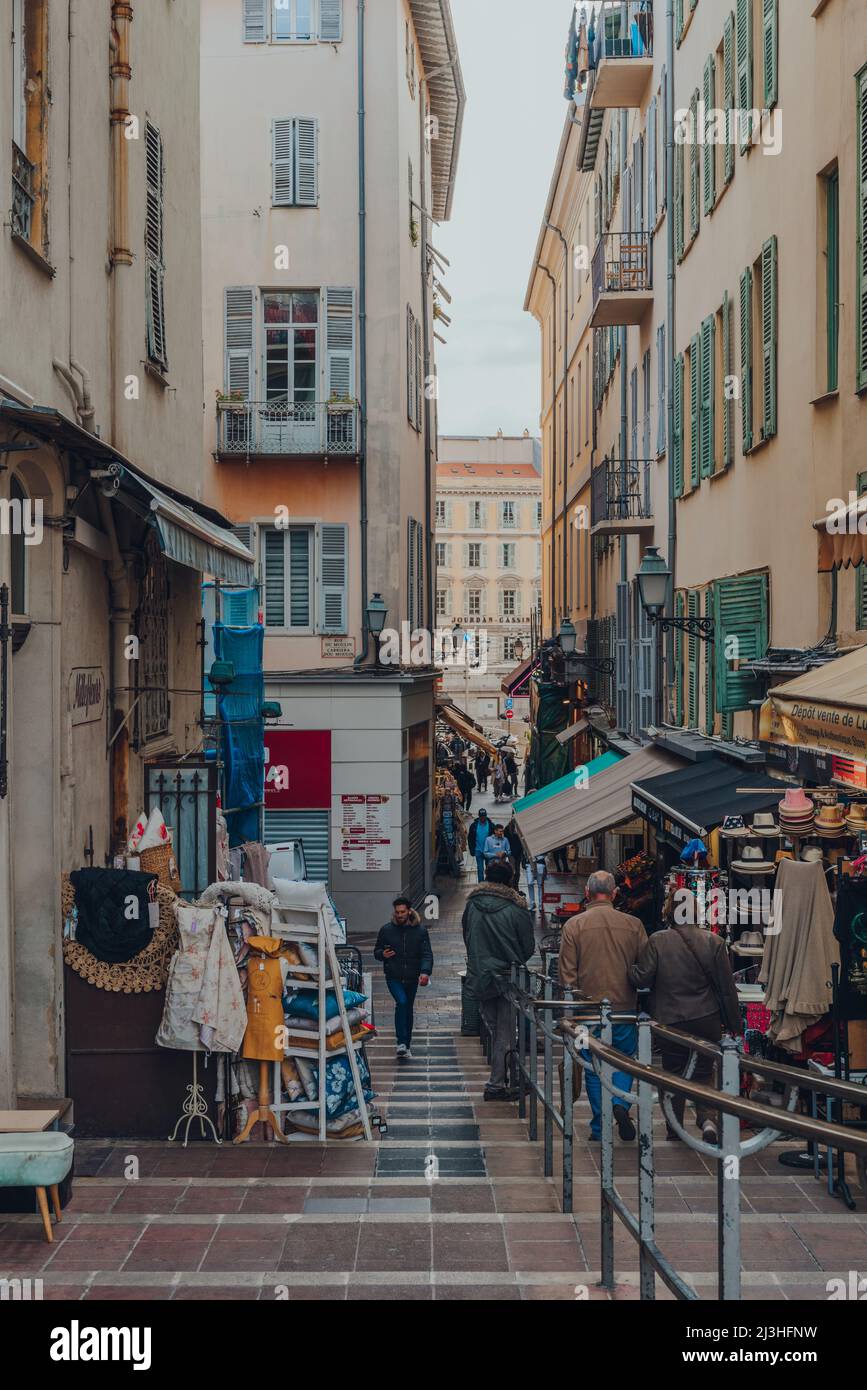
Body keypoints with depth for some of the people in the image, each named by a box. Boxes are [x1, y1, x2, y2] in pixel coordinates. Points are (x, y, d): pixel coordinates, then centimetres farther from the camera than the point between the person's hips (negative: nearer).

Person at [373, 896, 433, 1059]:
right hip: (393, 977, -2)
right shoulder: (386, 930, 1)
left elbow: (427, 953, -6)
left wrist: (425, 972, -22)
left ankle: (407, 1045, 25)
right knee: (401, 1002, -23)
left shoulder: (420, 930, 0)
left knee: (408, 1009, 11)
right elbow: (377, 951, 11)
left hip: (412, 978, 2)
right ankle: (401, 1042, -18)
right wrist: (382, 954, -13)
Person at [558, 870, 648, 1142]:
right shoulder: (633, 925, -2)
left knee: (594, 1068, 10)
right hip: (625, 1006, 1)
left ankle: (600, 1127, 13)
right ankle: (620, 1103, -7)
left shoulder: (574, 925, -5)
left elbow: (567, 973, -4)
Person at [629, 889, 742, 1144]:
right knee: (704, 1072, 12)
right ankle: (708, 1117, -10)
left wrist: (628, 968, 11)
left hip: (670, 1020, -1)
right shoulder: (714, 942, -5)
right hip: (707, 1021, 1)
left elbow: (642, 979, -11)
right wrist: (735, 1025, 7)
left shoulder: (657, 941, -11)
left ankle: (674, 1128, 21)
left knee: (673, 1074, 14)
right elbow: (727, 987, -1)